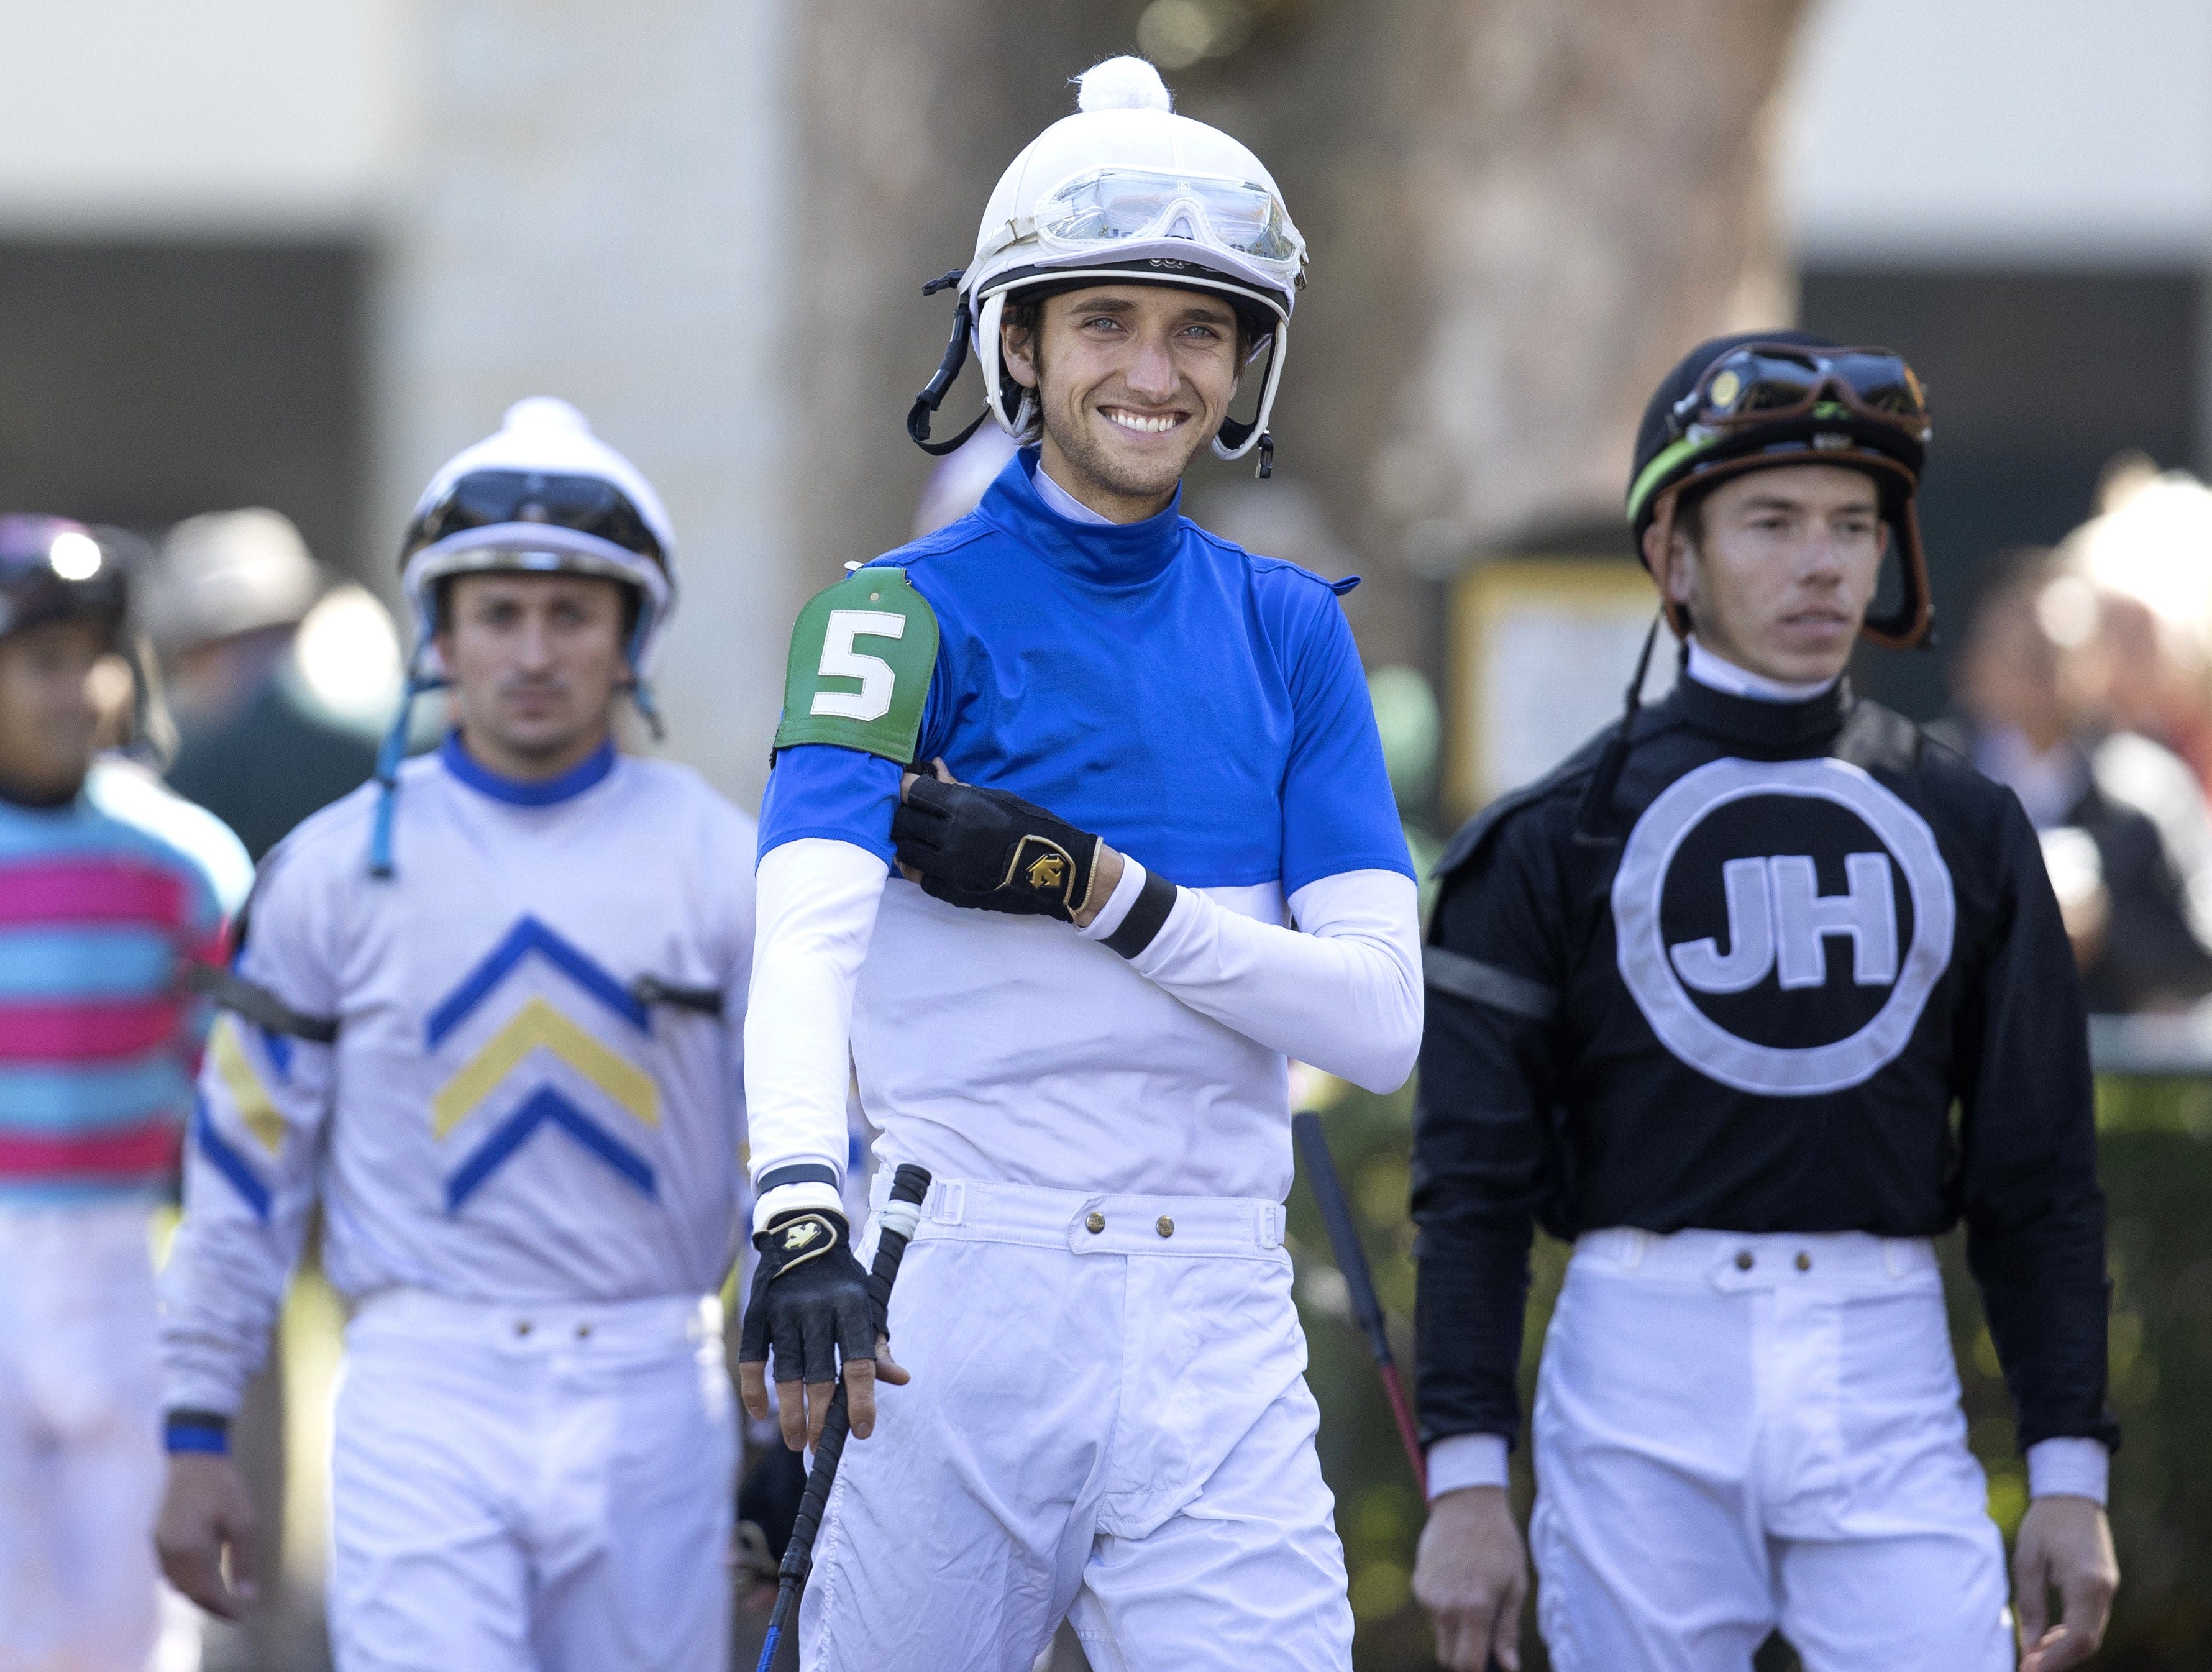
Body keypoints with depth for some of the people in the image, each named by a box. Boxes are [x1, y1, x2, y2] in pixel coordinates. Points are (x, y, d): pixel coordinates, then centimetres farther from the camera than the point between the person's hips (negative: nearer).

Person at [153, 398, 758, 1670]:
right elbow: (246, 1162, 7)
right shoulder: (341, 871, 4)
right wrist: (197, 1434, 5)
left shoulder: (722, 864, 4)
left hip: (652, 1407, 1)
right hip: (425, 1404, -1)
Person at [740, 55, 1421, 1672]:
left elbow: (1380, 1018, 3)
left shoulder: (1288, 631, 12)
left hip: (1217, 1334, 3)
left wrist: (1094, 889, -10)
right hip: (967, 1297, -3)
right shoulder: (908, 613, 0)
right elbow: (808, 935, -16)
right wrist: (802, 1217, -33)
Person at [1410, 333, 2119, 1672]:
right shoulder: (1558, 838, 4)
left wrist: (2072, 1468, 4)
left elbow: (2038, 1172, 11)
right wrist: (1466, 1476, -7)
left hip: (1887, 1375, 2)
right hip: (1645, 1367, -1)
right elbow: (1473, 1178, 1)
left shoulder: (1964, 829, 11)